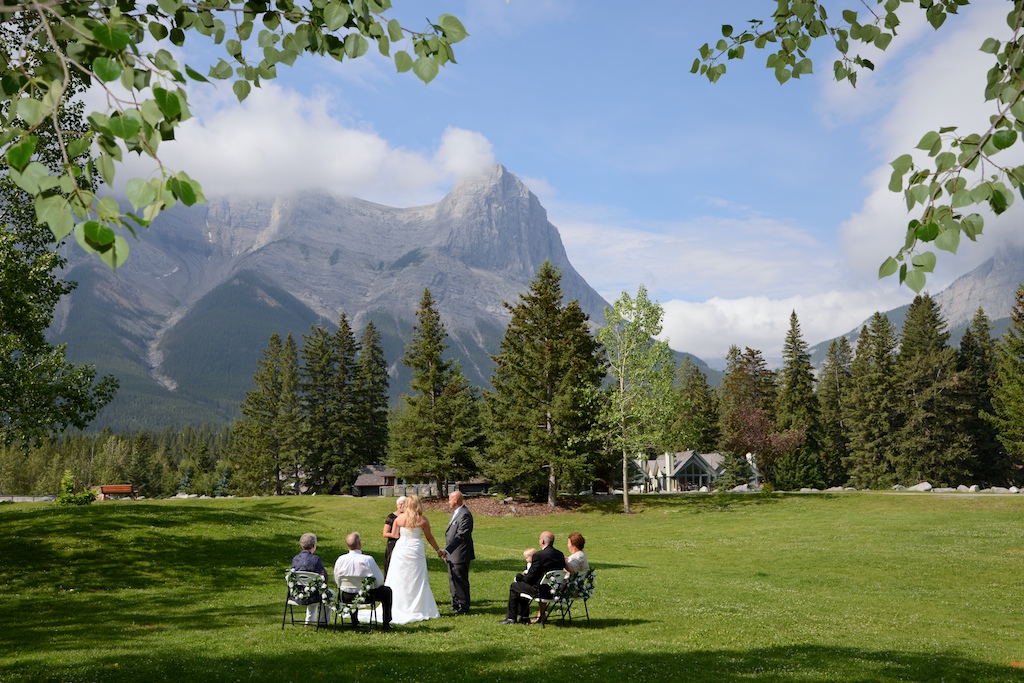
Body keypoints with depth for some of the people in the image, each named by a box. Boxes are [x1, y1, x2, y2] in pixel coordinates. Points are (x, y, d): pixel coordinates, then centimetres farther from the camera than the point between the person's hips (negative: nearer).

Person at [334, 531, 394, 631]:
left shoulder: (341, 559, -13)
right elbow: (380, 580, -16)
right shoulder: (368, 560, -24)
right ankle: (386, 624, 21)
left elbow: (336, 581, 1)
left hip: (347, 597, 4)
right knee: (387, 591, 22)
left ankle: (354, 622, 46)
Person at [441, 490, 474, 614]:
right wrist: (446, 552, 20)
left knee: (461, 581, -3)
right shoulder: (455, 513, 15)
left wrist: (446, 550, -31)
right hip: (452, 555, 10)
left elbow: (460, 536, -27)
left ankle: (463, 607, 5)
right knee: (453, 580, 18)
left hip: (460, 555, -10)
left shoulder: (465, 515, -19)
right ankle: (456, 605, 29)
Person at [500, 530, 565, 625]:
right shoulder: (560, 554, 3)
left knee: (514, 586, 15)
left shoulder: (539, 555, -20)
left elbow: (530, 578, -15)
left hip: (541, 590, -8)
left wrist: (520, 577, 7)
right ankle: (524, 617, 32)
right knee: (522, 585, 28)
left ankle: (511, 618, 23)